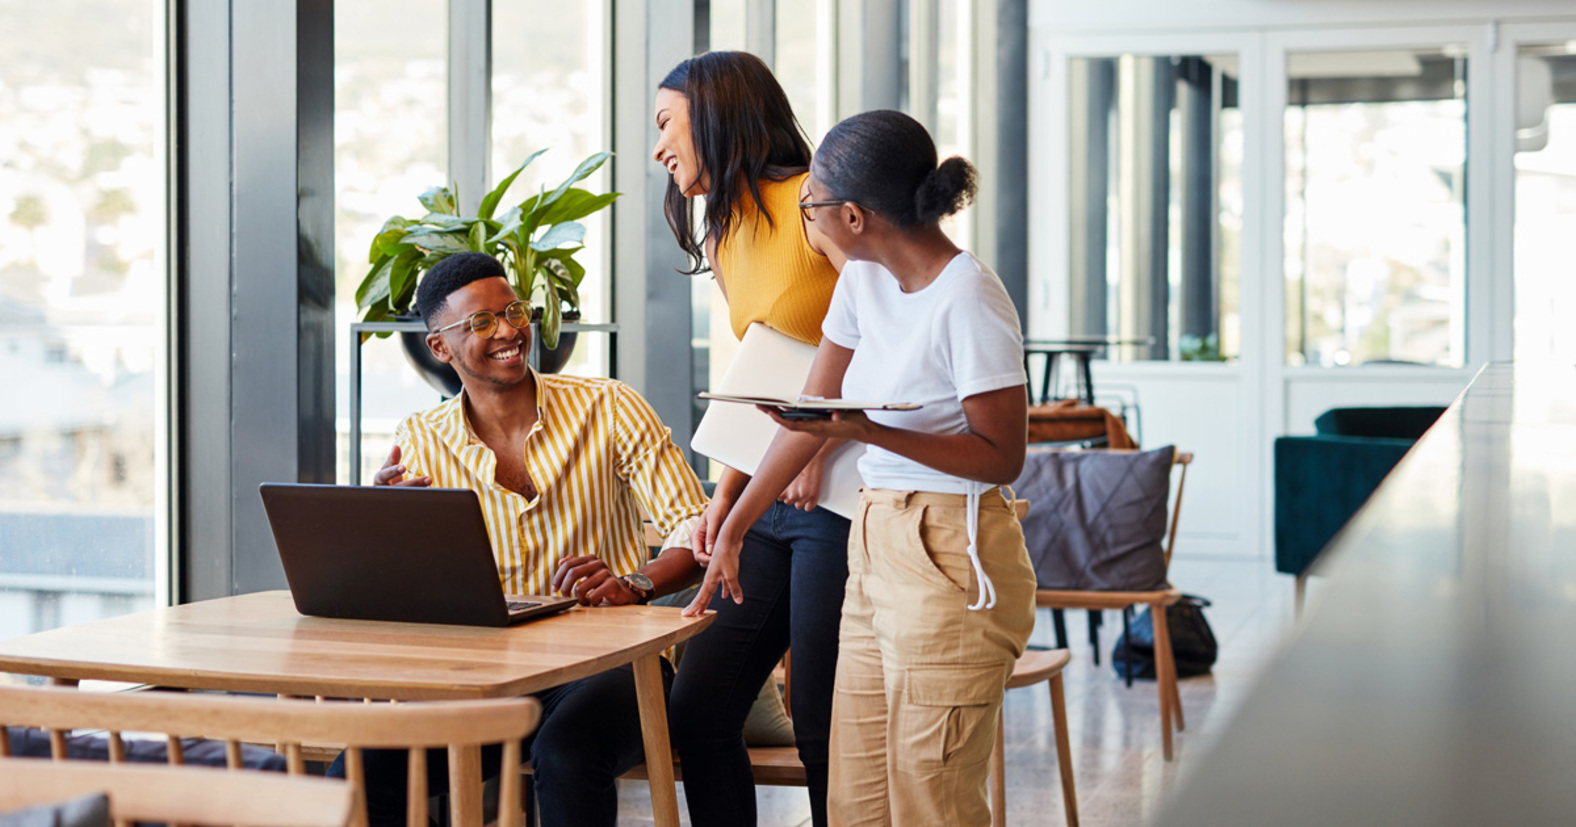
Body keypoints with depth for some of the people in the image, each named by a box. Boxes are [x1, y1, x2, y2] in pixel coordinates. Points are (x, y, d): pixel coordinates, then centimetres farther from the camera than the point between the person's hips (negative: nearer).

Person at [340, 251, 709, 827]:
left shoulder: (608, 408, 0)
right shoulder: (419, 443, 6)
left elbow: (695, 528, -3)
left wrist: (633, 584, -23)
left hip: (604, 657, -2)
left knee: (565, 754, -36)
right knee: (361, 769, -23)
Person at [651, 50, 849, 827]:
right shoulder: (721, 238, 17)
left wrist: (827, 441, -26)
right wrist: (724, 498, 10)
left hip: (838, 494, -9)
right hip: (768, 499, 9)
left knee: (823, 728, -5)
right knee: (696, 711, 6)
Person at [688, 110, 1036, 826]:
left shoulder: (968, 300, -16)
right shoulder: (863, 279, 8)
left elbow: (1002, 457, -14)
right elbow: (811, 417, 15)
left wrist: (868, 432, -24)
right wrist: (730, 529, 17)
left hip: (949, 562, -8)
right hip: (873, 548, 8)